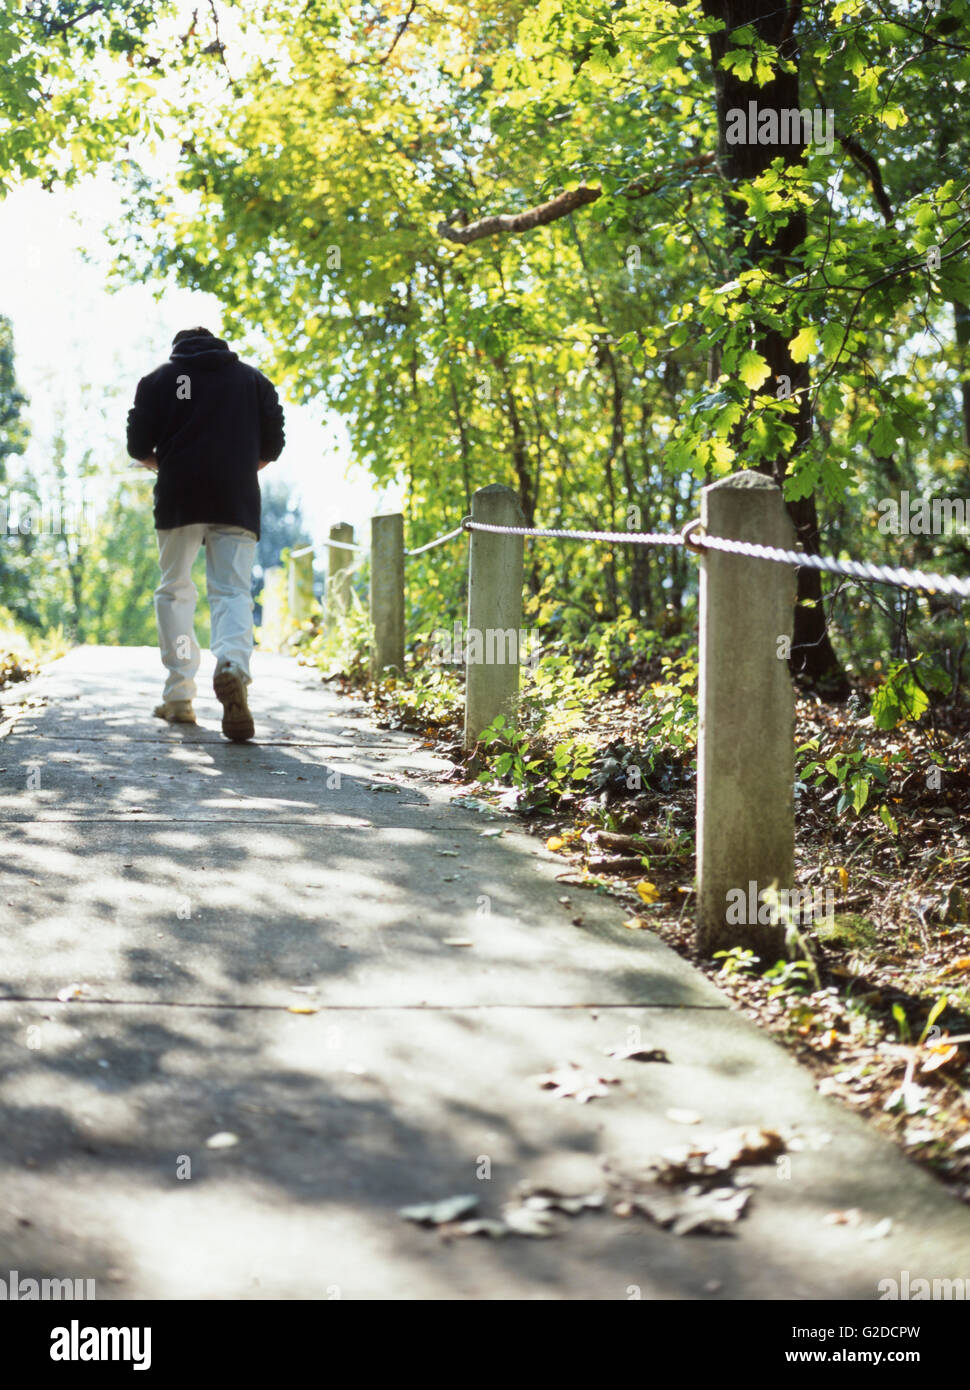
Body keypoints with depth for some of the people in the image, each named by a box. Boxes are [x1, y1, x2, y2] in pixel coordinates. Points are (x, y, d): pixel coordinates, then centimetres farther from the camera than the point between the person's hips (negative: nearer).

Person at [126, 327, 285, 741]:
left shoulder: (158, 379, 11)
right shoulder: (253, 378, 16)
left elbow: (138, 445, 6)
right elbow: (273, 444, 13)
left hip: (178, 500, 0)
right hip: (238, 501, 1)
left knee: (174, 590, 10)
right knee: (232, 590, -4)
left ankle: (179, 695, 3)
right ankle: (233, 664, -36)